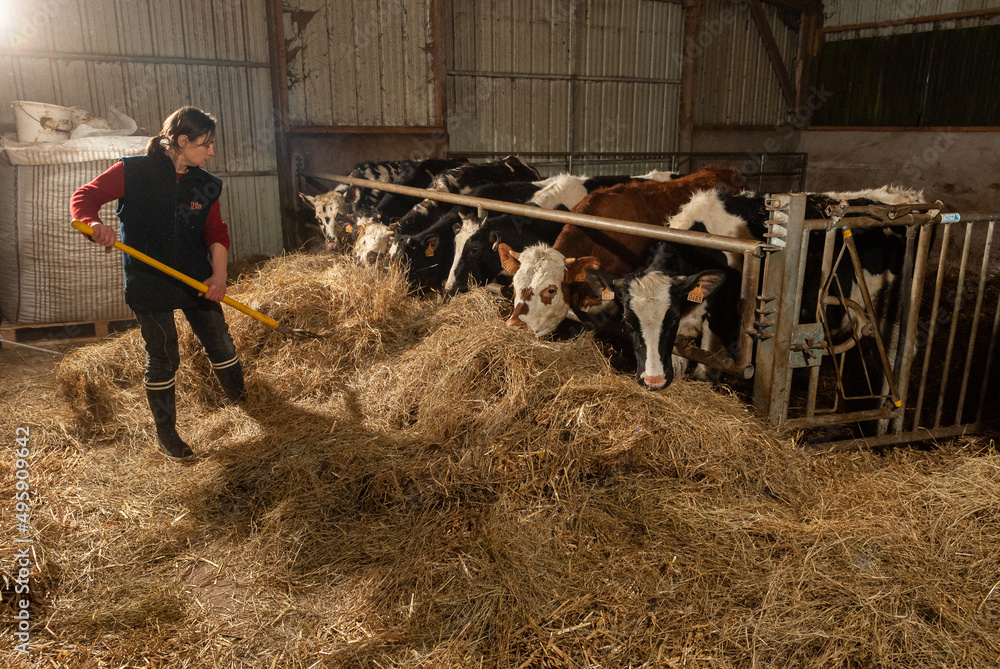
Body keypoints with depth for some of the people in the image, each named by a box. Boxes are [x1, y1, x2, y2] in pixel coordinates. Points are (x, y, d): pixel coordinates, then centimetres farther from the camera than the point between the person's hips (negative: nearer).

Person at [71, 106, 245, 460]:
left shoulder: (206, 185, 2)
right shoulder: (133, 172, -11)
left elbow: (216, 232, 2)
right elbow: (86, 196, -11)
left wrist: (219, 275, -12)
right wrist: (94, 224, -33)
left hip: (197, 279, 4)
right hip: (149, 283, -4)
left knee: (220, 343, 12)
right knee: (162, 359, 6)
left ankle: (241, 399, 39)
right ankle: (165, 432, 25)